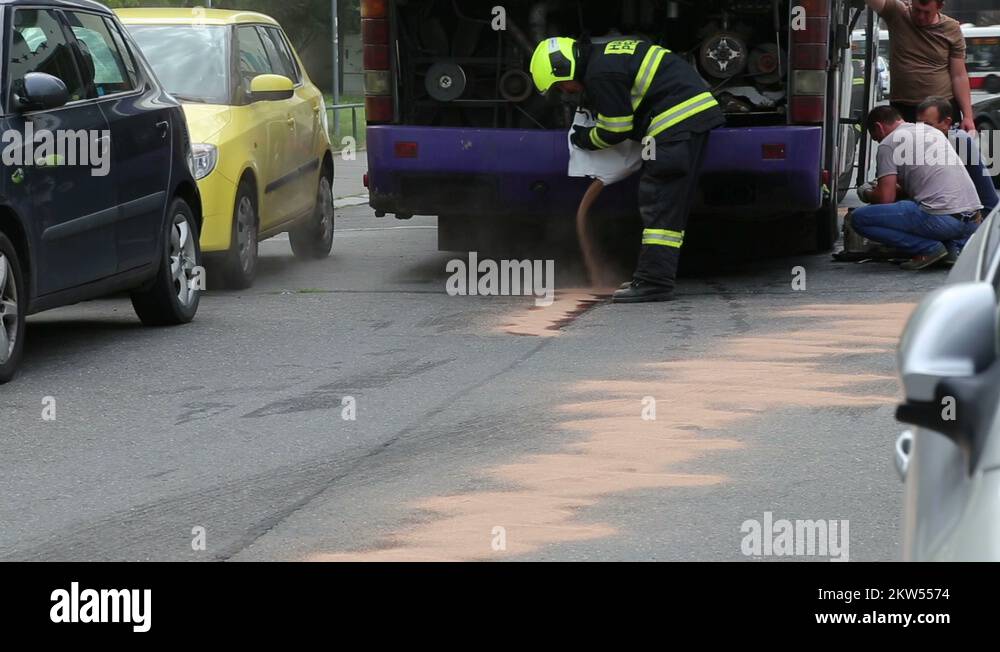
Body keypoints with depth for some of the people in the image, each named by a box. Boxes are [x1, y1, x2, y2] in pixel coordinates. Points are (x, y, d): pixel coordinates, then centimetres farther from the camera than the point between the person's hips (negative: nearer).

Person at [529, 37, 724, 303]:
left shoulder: (600, 75, -12)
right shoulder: (607, 56, 20)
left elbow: (615, 131, -8)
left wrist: (585, 139, 11)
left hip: (677, 120, -11)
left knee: (659, 205, -11)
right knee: (673, 205, 11)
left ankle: (654, 281, -15)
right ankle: (656, 278, 13)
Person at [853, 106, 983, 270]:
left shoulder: (888, 144, 2)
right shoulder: (934, 132, 25)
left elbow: (886, 198, -3)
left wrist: (868, 195, 19)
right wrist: (898, 188, 42)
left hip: (942, 218, -8)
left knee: (860, 219, -3)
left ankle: (929, 248, -7)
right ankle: (954, 246, 9)